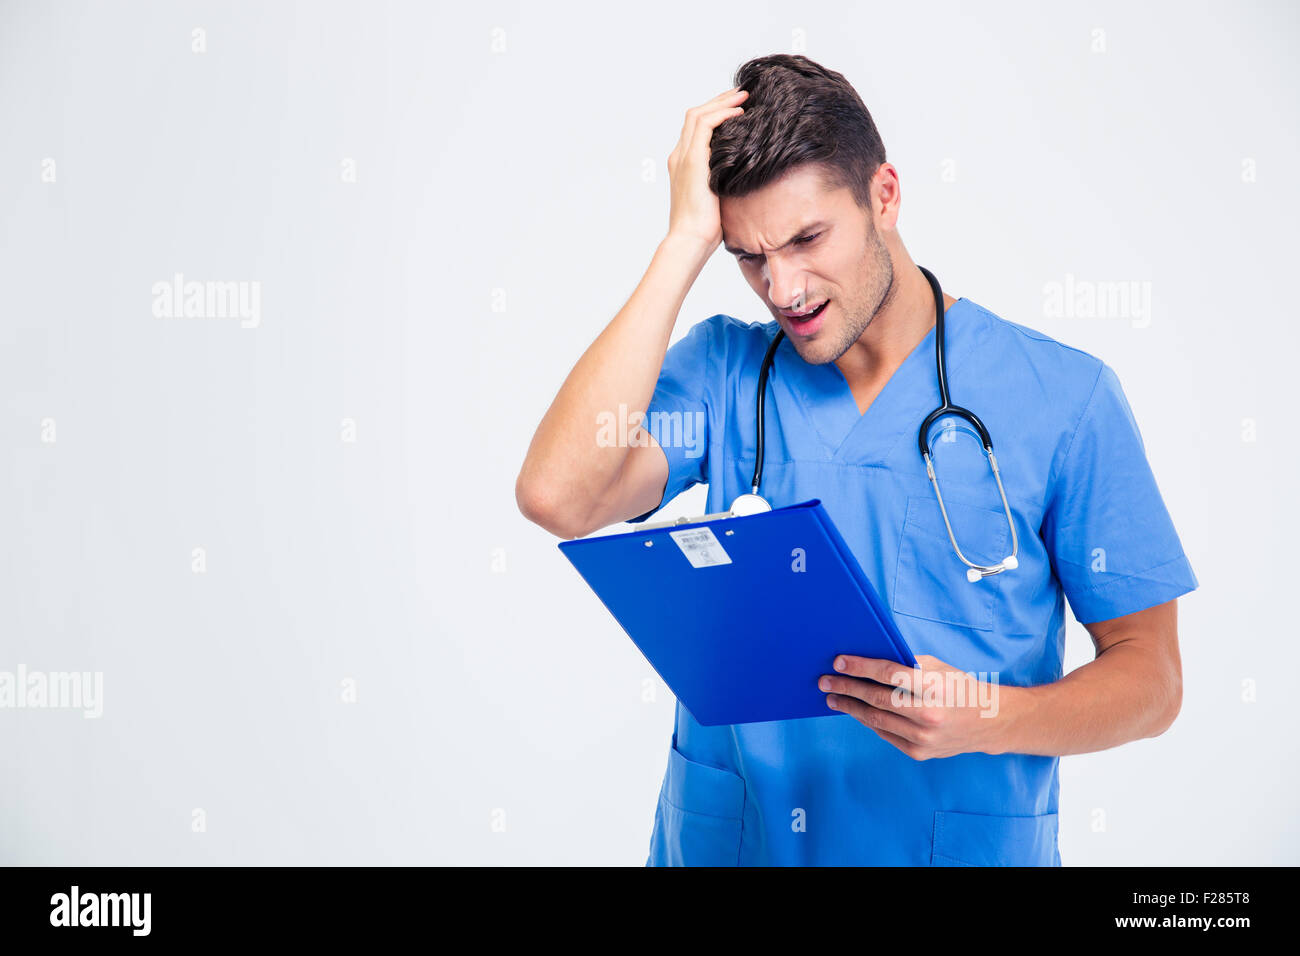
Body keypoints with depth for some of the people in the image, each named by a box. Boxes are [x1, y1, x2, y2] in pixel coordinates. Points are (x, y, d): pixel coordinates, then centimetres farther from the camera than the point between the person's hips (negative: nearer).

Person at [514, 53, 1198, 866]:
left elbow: (1150, 678, 0)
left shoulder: (1062, 396, -3)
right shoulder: (723, 370, 2)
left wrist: (985, 718, -21)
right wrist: (686, 239, -13)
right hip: (724, 839, 3)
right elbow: (557, 496, -17)